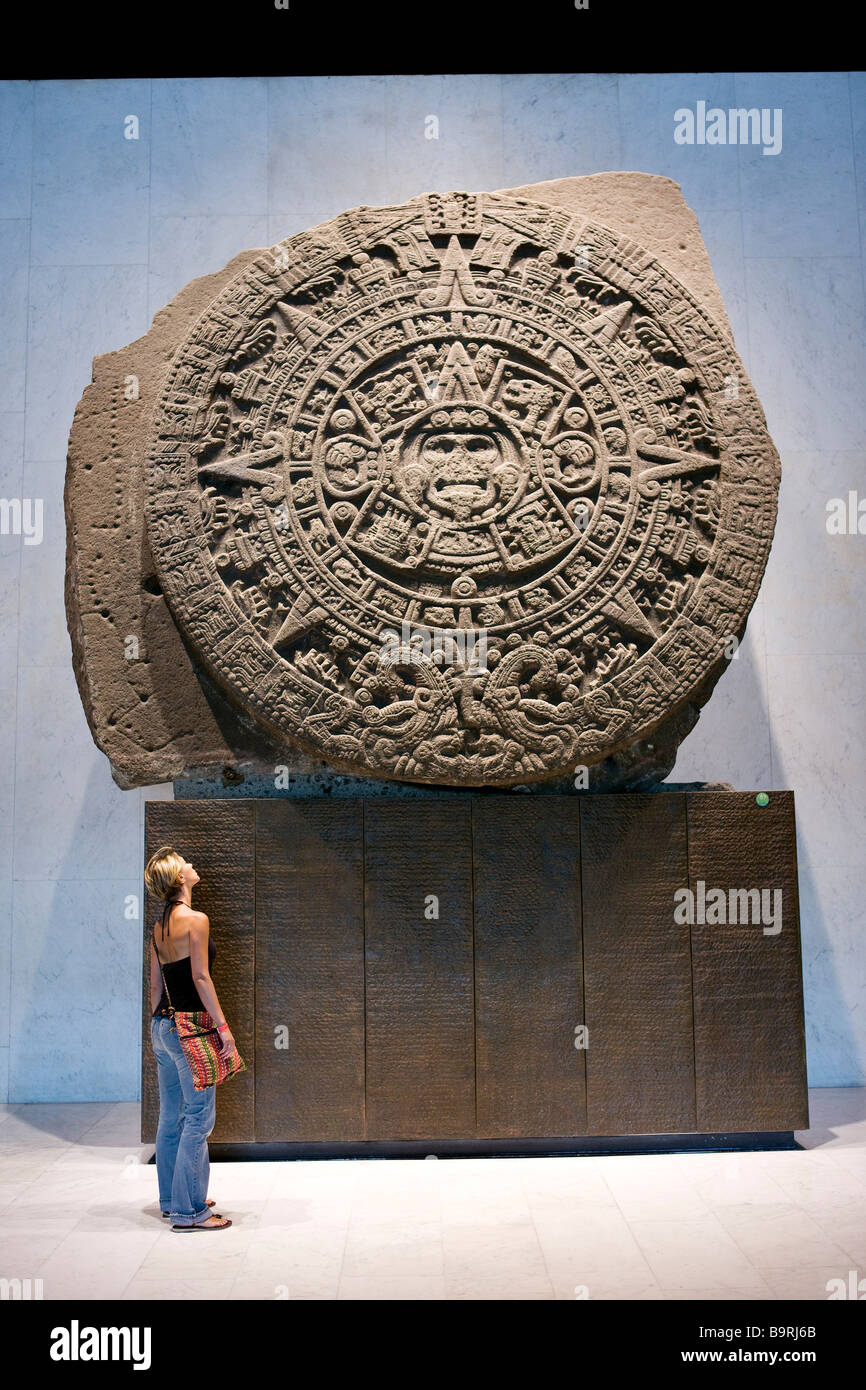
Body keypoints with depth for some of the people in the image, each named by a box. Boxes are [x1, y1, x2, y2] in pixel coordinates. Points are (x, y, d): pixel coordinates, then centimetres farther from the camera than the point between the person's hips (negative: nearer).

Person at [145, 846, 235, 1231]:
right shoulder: (195, 920, -13)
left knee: (171, 1116, 16)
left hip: (163, 1026, 9)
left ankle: (172, 1199, 26)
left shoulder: (159, 926, 11)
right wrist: (222, 1025, -14)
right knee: (198, 1118, -3)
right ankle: (189, 1211, 0)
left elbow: (155, 984, 15)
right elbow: (201, 977, -17)